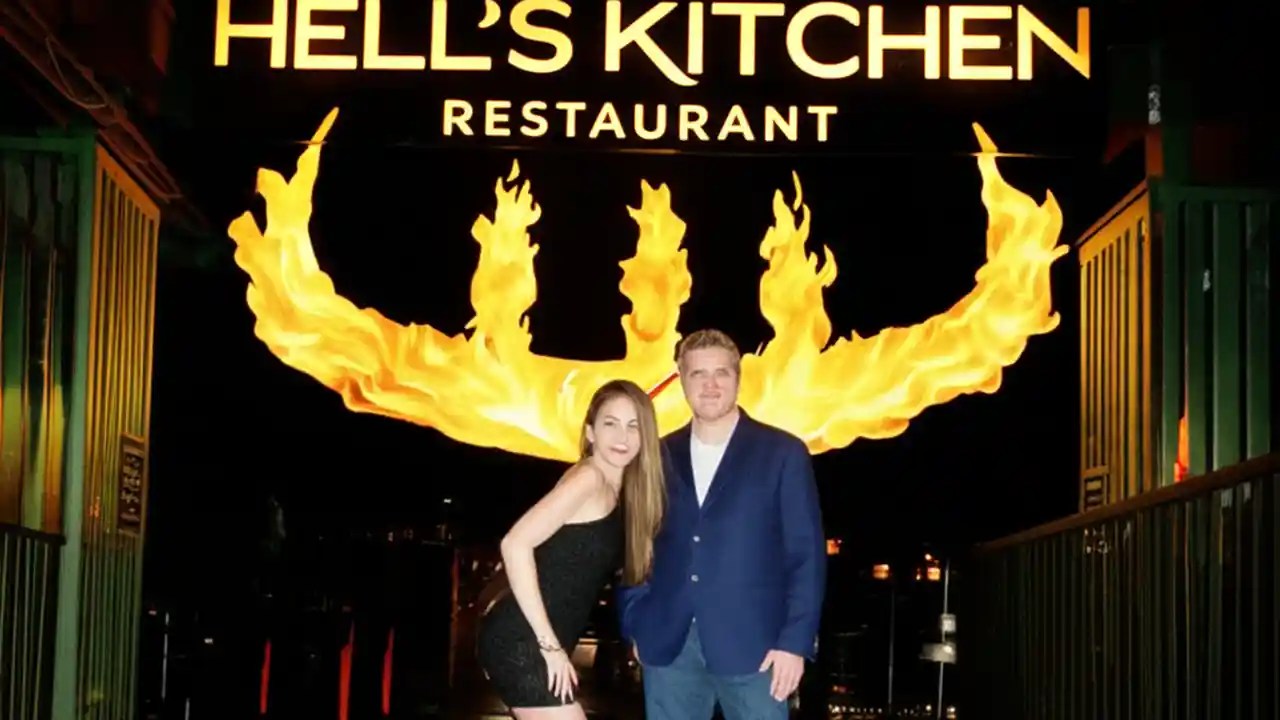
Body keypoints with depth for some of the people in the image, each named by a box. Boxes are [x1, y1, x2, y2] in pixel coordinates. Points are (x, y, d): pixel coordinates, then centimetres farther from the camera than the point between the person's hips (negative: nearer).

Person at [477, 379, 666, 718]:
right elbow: (516, 544, -22)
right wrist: (549, 645, -21)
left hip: (536, 643, 9)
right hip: (523, 644, -9)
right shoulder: (589, 477, -13)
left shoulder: (617, 490, 14)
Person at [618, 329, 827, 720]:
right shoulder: (660, 457, 11)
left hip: (751, 645, -3)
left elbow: (807, 554, -2)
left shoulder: (782, 453, 1)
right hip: (669, 645, 3)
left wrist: (795, 641, -9)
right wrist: (635, 627, 6)